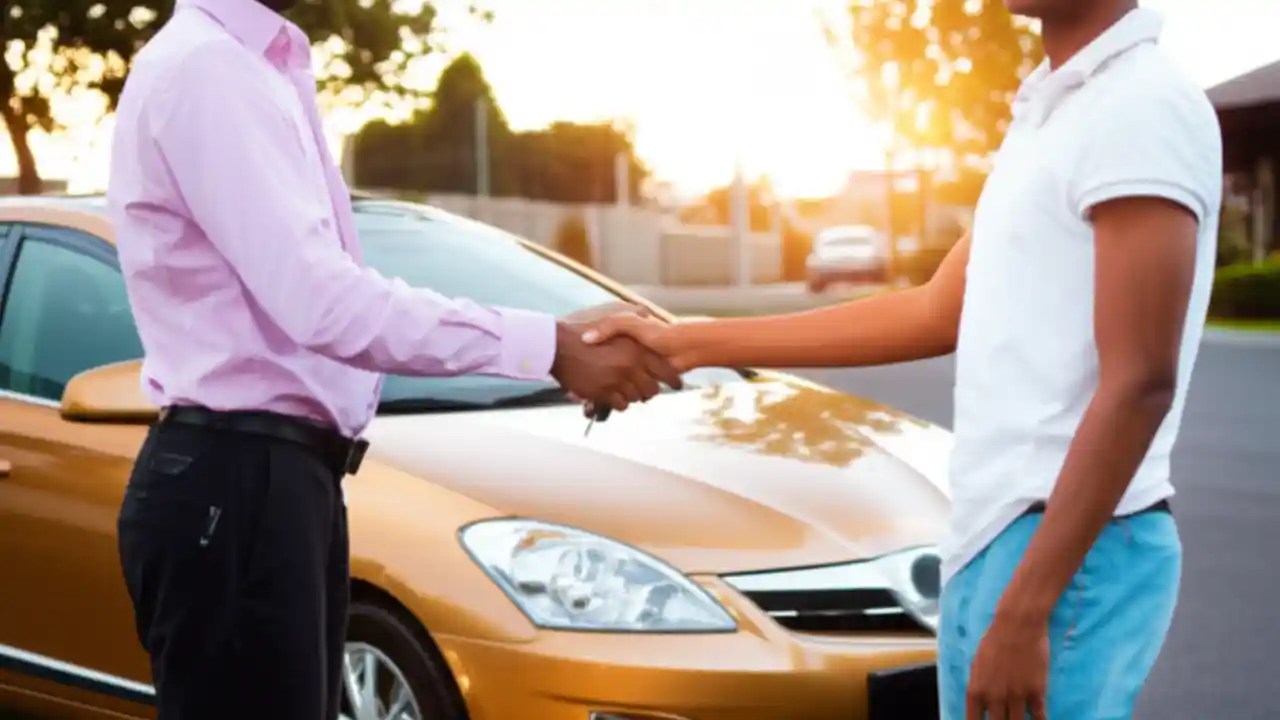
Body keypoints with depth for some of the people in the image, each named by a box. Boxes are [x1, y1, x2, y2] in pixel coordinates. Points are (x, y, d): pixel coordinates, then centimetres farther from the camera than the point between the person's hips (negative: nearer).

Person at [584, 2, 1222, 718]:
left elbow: (1140, 383, -18)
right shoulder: (1052, 111, 16)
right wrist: (690, 345, 18)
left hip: (1070, 554, -9)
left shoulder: (1143, 107, -13)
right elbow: (933, 315, 19)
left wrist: (1025, 613, -21)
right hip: (998, 542, 9)